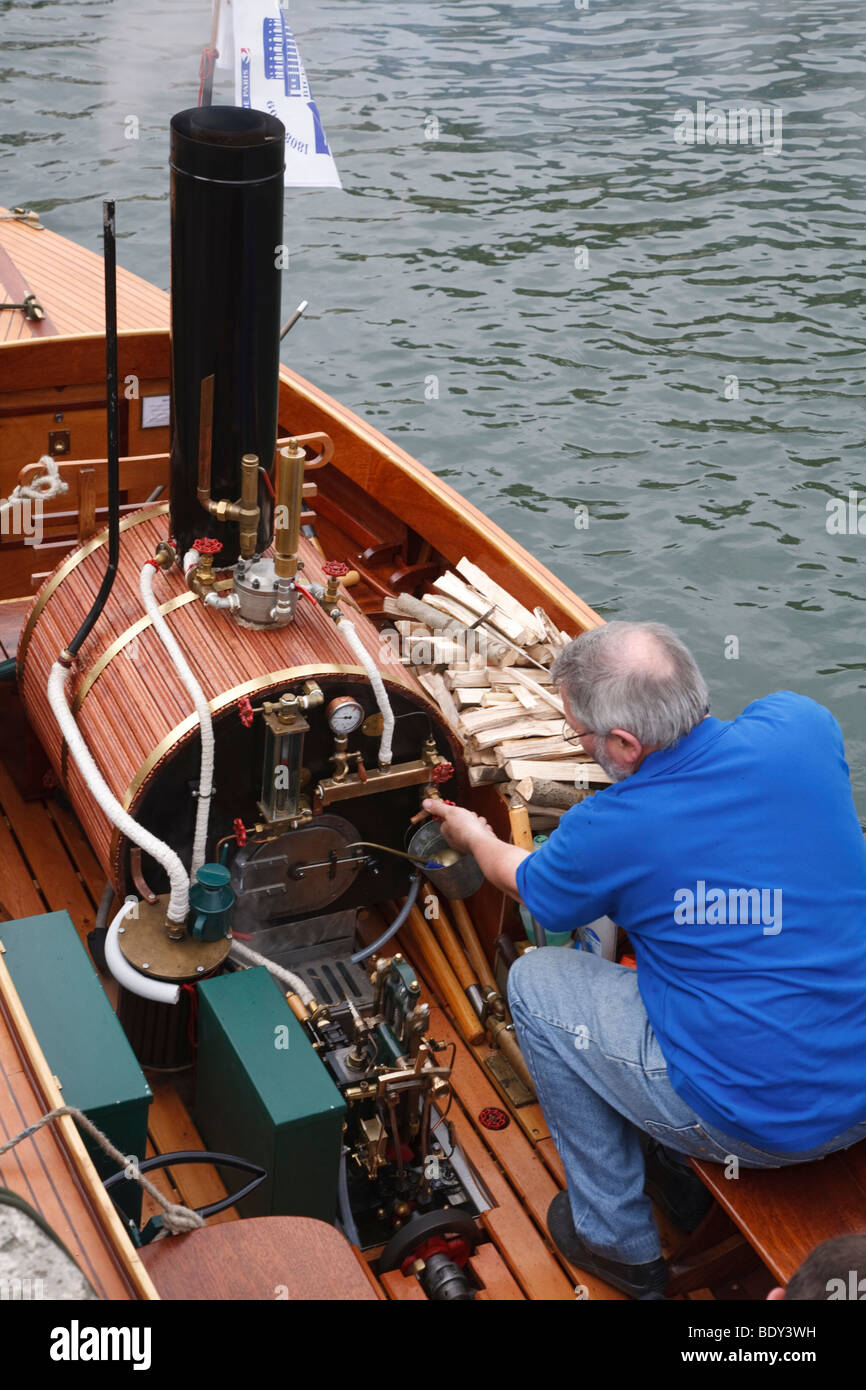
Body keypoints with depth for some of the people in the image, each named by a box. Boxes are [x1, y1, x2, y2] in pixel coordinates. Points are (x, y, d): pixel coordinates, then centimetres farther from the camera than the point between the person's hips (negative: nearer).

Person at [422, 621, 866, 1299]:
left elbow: (526, 882, 8)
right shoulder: (800, 723, -8)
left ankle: (616, 1237, 22)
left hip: (757, 1125, -6)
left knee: (534, 981, 11)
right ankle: (681, 1169, 36)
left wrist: (474, 836, 31)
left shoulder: (609, 833, -18)